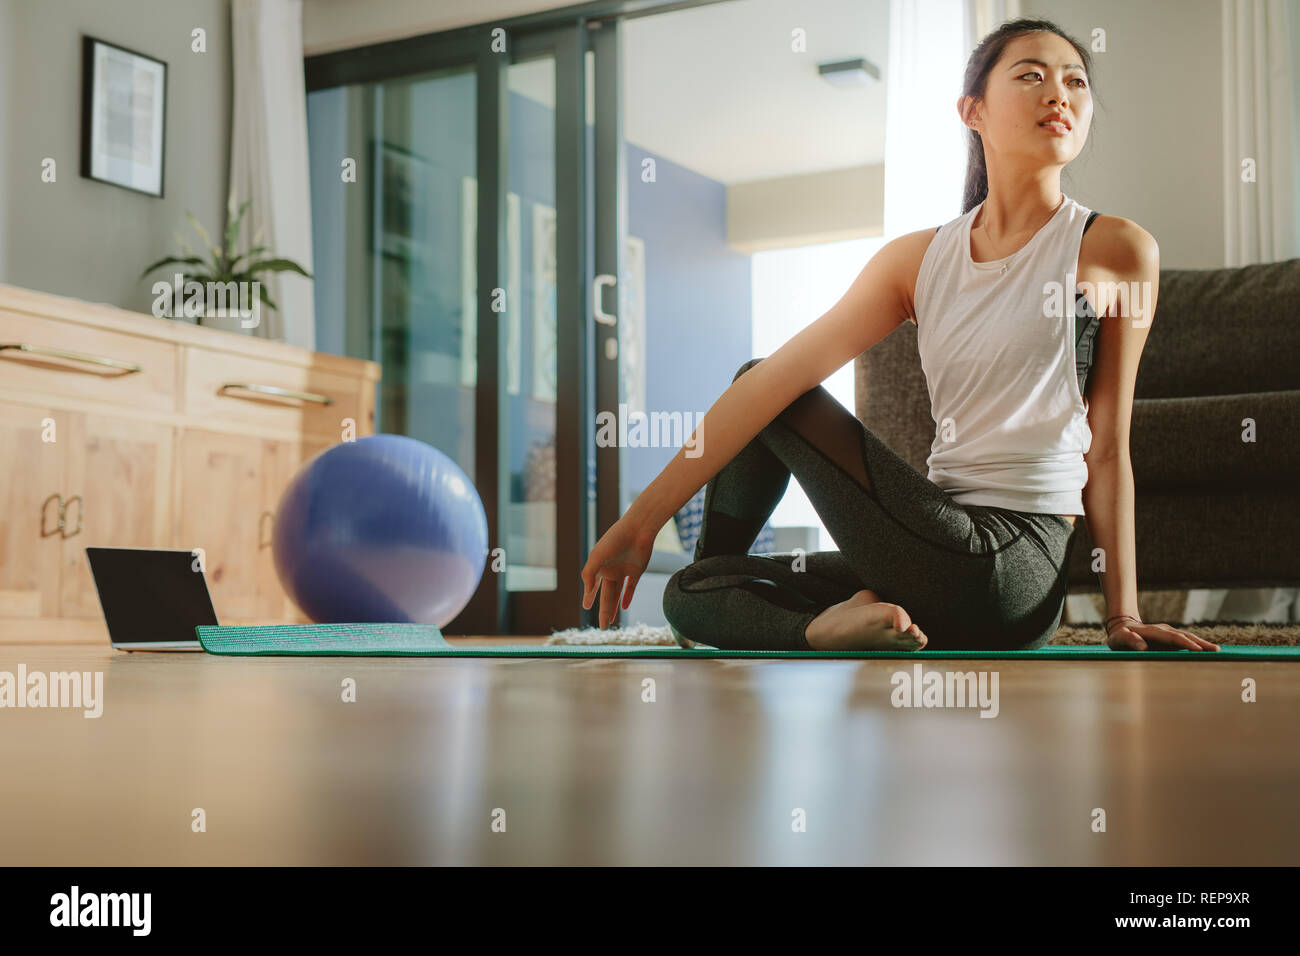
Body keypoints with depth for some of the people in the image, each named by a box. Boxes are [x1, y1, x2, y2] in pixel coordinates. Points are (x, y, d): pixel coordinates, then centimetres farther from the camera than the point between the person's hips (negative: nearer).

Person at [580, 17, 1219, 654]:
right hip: (948, 570, 6)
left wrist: (1123, 614, -5)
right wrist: (643, 518, -2)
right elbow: (778, 378, 0)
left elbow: (1108, 447, 0)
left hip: (1012, 567, -5)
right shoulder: (919, 258, 9)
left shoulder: (1117, 250, -2)